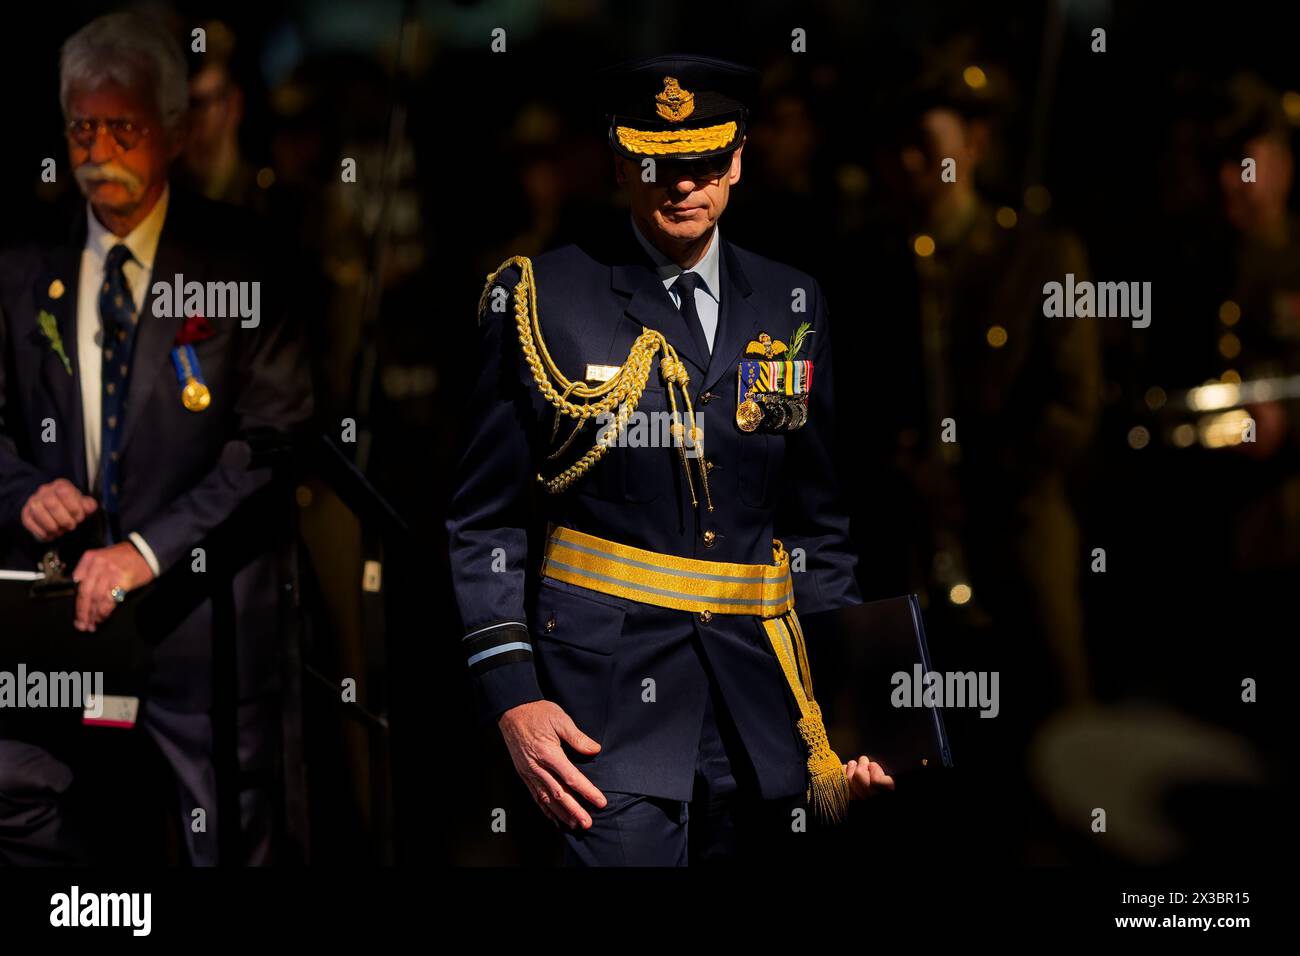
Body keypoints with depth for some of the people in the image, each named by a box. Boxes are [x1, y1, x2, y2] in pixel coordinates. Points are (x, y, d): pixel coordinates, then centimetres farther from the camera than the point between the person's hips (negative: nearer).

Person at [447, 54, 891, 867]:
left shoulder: (793, 309, 11)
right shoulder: (542, 299, 1)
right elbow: (487, 522, 2)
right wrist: (512, 698, -9)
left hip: (759, 690, 4)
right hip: (608, 683, -3)